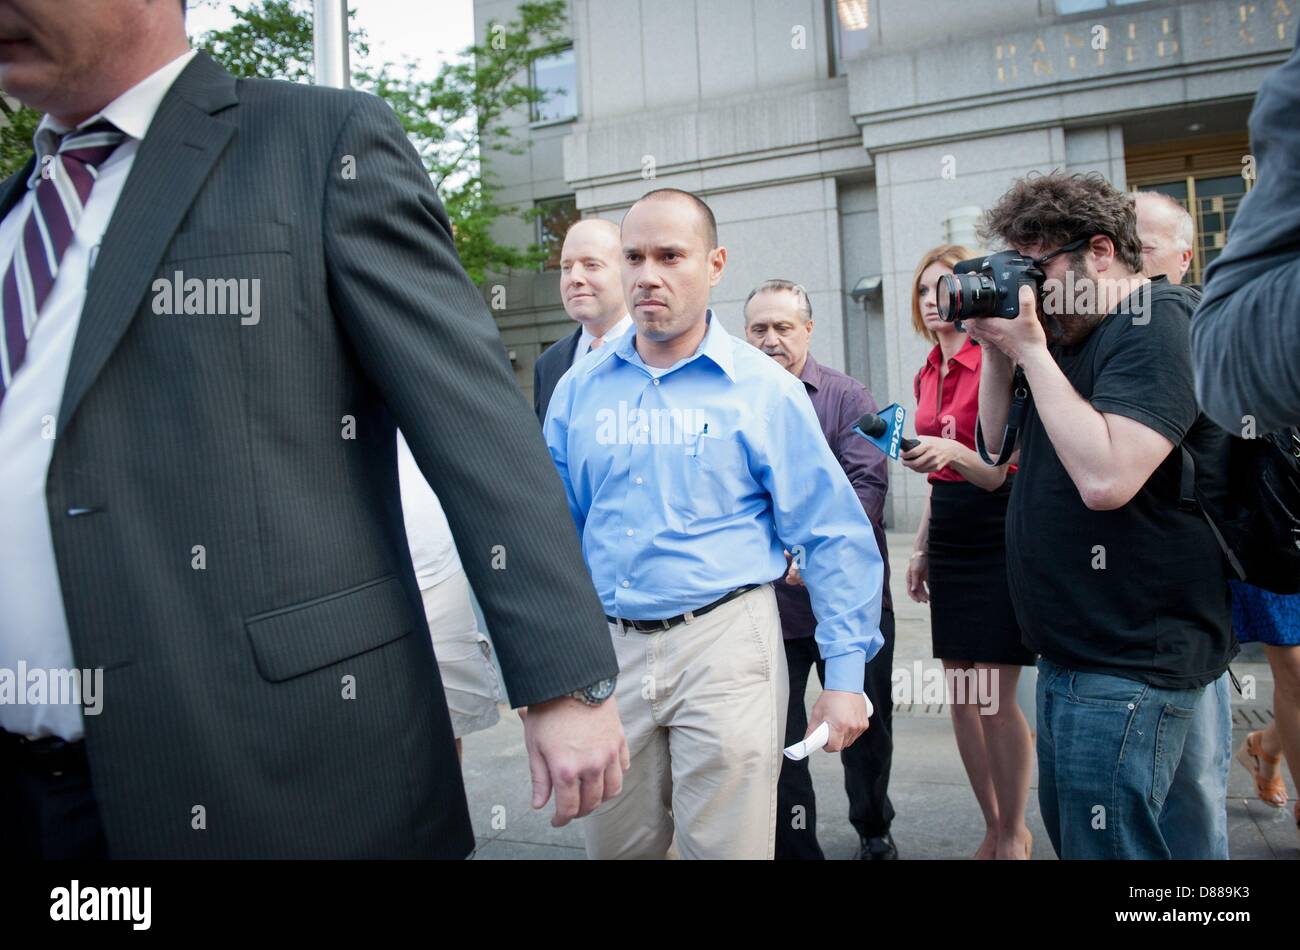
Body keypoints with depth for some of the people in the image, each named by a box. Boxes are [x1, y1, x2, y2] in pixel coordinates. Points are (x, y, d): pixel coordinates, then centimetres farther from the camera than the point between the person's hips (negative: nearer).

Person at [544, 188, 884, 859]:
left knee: (726, 845, 6)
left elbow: (835, 537, -4)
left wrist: (845, 675, -7)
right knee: (615, 846, 17)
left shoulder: (764, 388, -4)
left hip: (723, 643, -3)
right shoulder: (580, 387, 5)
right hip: (606, 646, 4)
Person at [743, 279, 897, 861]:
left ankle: (874, 834, 38)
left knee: (865, 725, 14)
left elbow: (868, 483, -12)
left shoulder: (846, 397, -1)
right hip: (767, 604, 1)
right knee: (777, 737, 7)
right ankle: (794, 848, 24)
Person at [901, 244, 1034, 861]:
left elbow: (996, 472, -16)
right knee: (960, 698, 9)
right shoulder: (927, 377, 13)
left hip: (998, 538, -7)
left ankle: (1015, 835, 12)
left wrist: (952, 451, -34)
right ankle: (992, 830, 22)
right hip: (949, 542, 7)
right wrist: (921, 547, 19)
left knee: (995, 700, -5)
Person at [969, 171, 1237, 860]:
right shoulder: (1071, 337, 13)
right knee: (1066, 829, 20)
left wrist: (1031, 351, -21)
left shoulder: (1158, 323, -16)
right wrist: (997, 350, 2)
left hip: (1127, 667, -10)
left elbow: (1106, 479, -29)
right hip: (1074, 651, 10)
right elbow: (999, 443, 16)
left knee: (1104, 844, -2)